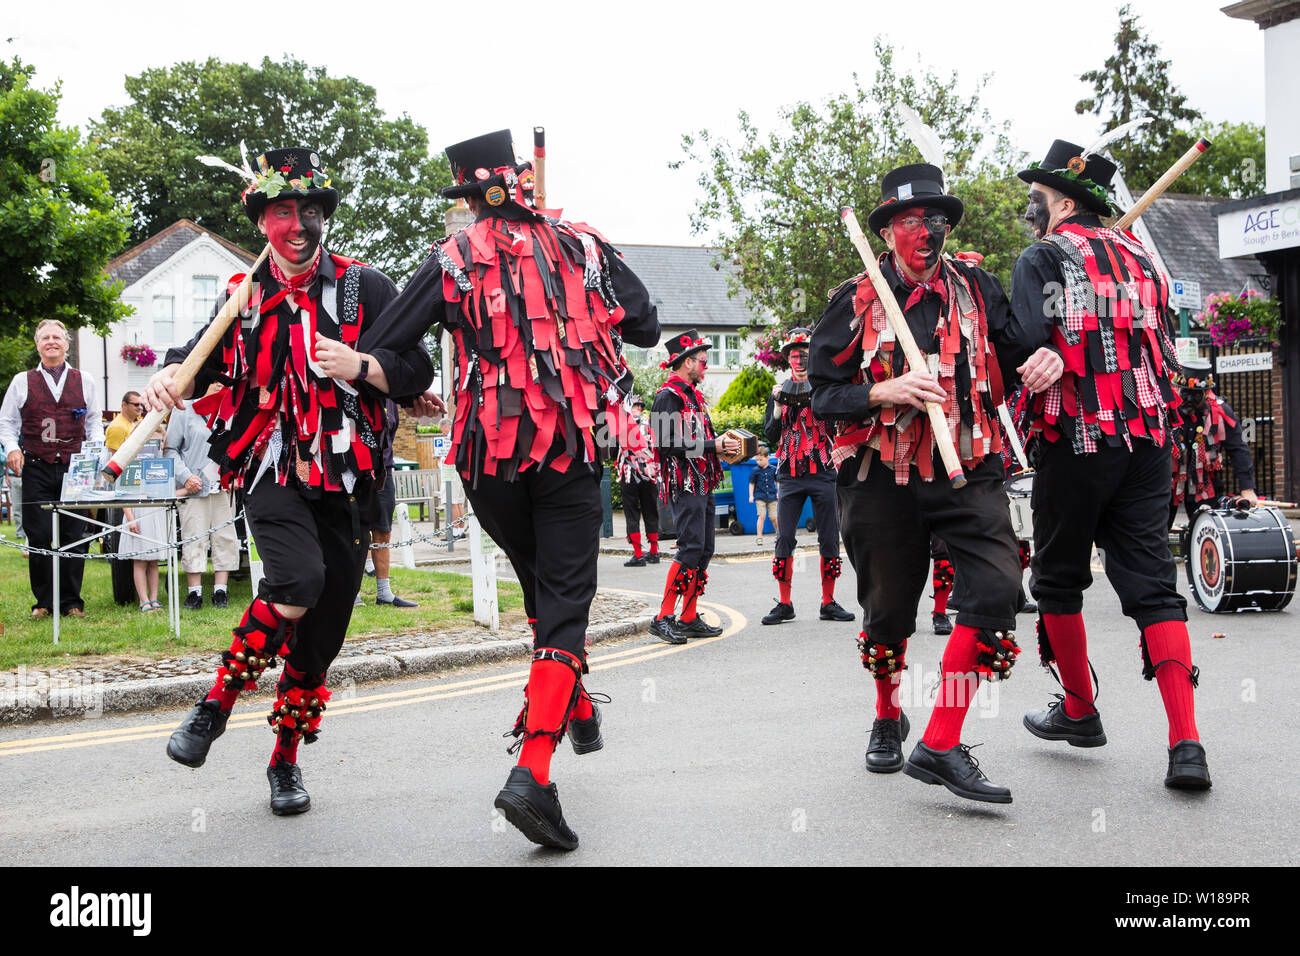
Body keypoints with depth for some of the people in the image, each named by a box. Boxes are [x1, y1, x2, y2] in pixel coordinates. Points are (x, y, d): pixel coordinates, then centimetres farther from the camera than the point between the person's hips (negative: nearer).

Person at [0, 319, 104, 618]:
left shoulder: (84, 381, 12)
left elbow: (95, 422, 17)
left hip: (74, 469, 1)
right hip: (36, 470, -1)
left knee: (74, 537, 1)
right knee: (39, 537, -2)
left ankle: (71, 602, 10)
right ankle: (44, 601, 9)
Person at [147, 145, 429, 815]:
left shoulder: (365, 287, 3)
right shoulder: (244, 297, 8)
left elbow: (419, 370, 0)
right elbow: (202, 359, 14)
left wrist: (360, 366, -19)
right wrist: (168, 378, -9)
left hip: (345, 481, 1)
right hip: (272, 471, -1)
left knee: (322, 633, 5)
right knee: (297, 582, -29)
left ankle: (285, 760, 24)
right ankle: (215, 706, -8)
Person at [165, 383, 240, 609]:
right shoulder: (184, 412, 3)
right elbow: (171, 449, 1)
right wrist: (185, 477, -11)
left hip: (224, 486, 3)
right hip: (195, 487, -3)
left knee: (225, 538, 1)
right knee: (194, 539, -5)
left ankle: (220, 591, 6)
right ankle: (194, 593, 1)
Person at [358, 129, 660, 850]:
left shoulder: (451, 259, 0)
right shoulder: (582, 245, 3)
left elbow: (376, 353, -3)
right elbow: (646, 326, 8)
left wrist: (415, 388, 18)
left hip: (488, 454, 1)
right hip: (572, 450, -1)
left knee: (541, 585, 24)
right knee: (564, 605, -2)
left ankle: (575, 708, 39)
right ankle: (532, 770, -17)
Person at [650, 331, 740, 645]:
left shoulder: (694, 394, 21)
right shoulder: (669, 395, -9)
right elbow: (670, 443, -19)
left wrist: (724, 443, 10)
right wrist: (714, 445, -17)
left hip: (703, 483, 10)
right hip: (684, 484, -10)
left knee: (704, 549, 8)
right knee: (691, 548, -15)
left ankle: (689, 618, 12)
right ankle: (663, 617, -12)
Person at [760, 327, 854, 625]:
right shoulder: (780, 391, 12)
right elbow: (771, 436, 11)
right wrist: (780, 407, -4)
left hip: (824, 474, -1)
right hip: (790, 477, 1)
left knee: (830, 540, 2)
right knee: (784, 539, -3)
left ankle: (828, 602, 12)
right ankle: (784, 604, 5)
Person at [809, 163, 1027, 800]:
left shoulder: (976, 287, 7)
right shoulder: (855, 302, 1)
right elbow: (822, 395, -1)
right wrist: (886, 392, -17)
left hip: (968, 471, 1)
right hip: (883, 479, -1)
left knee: (997, 590, -19)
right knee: (887, 610, 10)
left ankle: (940, 747, -12)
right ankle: (887, 719, 40)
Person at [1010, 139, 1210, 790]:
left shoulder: (1042, 258, -2)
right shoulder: (1137, 257, 17)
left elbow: (1026, 348, -15)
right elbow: (1163, 351, 19)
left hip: (1076, 440, -5)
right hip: (1148, 438, 5)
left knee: (1059, 578, 13)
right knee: (1152, 583, 1)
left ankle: (1079, 711, 25)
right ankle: (1185, 743, -8)